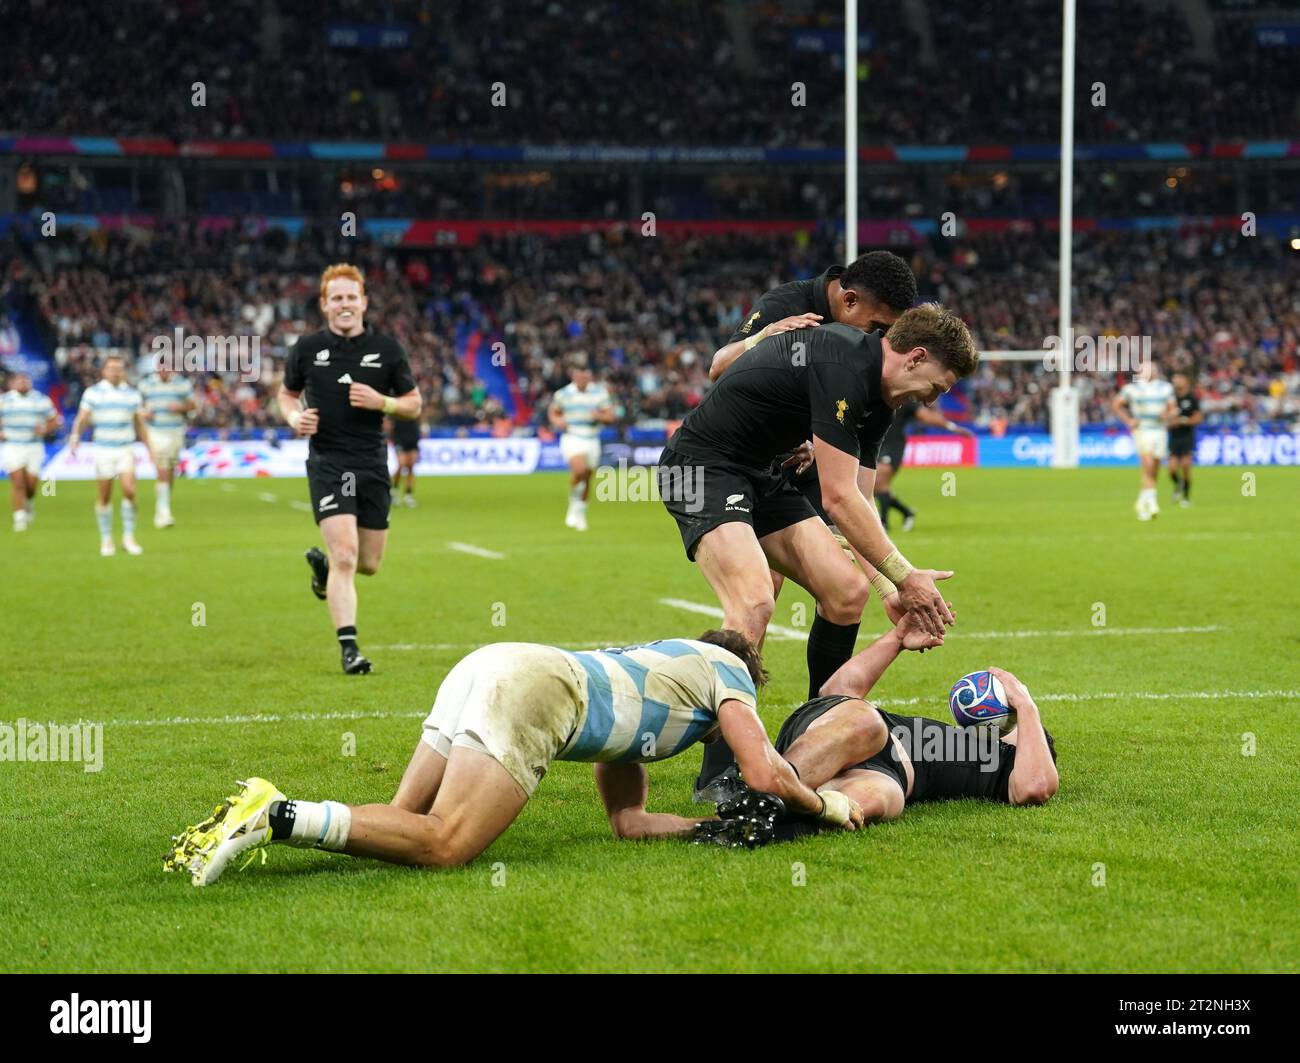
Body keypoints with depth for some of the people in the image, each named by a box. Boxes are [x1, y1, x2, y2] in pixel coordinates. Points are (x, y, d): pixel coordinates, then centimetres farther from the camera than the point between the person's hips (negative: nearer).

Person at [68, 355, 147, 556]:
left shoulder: (132, 394, 7)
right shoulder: (92, 392, 0)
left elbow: (140, 424, 13)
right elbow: (81, 418, -8)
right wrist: (75, 436, -27)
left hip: (126, 449, 1)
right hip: (103, 450, -1)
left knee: (129, 491, -15)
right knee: (104, 498, 2)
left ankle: (128, 538, -4)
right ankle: (106, 540, 16)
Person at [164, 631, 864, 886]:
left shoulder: (648, 684, 41)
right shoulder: (726, 670, 23)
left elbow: (628, 822, 35)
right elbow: (767, 775, 10)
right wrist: (826, 804, 29)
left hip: (487, 667, 8)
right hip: (532, 689, -8)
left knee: (405, 825, 5)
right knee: (441, 845, -18)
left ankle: (265, 813, -12)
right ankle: (275, 816, -31)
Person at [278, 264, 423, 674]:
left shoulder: (387, 349, 2)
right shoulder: (307, 348, 1)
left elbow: (414, 404, 8)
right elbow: (286, 393, 17)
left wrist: (381, 402, -12)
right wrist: (294, 417, -5)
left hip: (372, 463, 3)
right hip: (326, 462, -3)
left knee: (369, 564, 10)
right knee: (345, 554, -17)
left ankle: (322, 564, 45)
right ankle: (348, 648, -13)